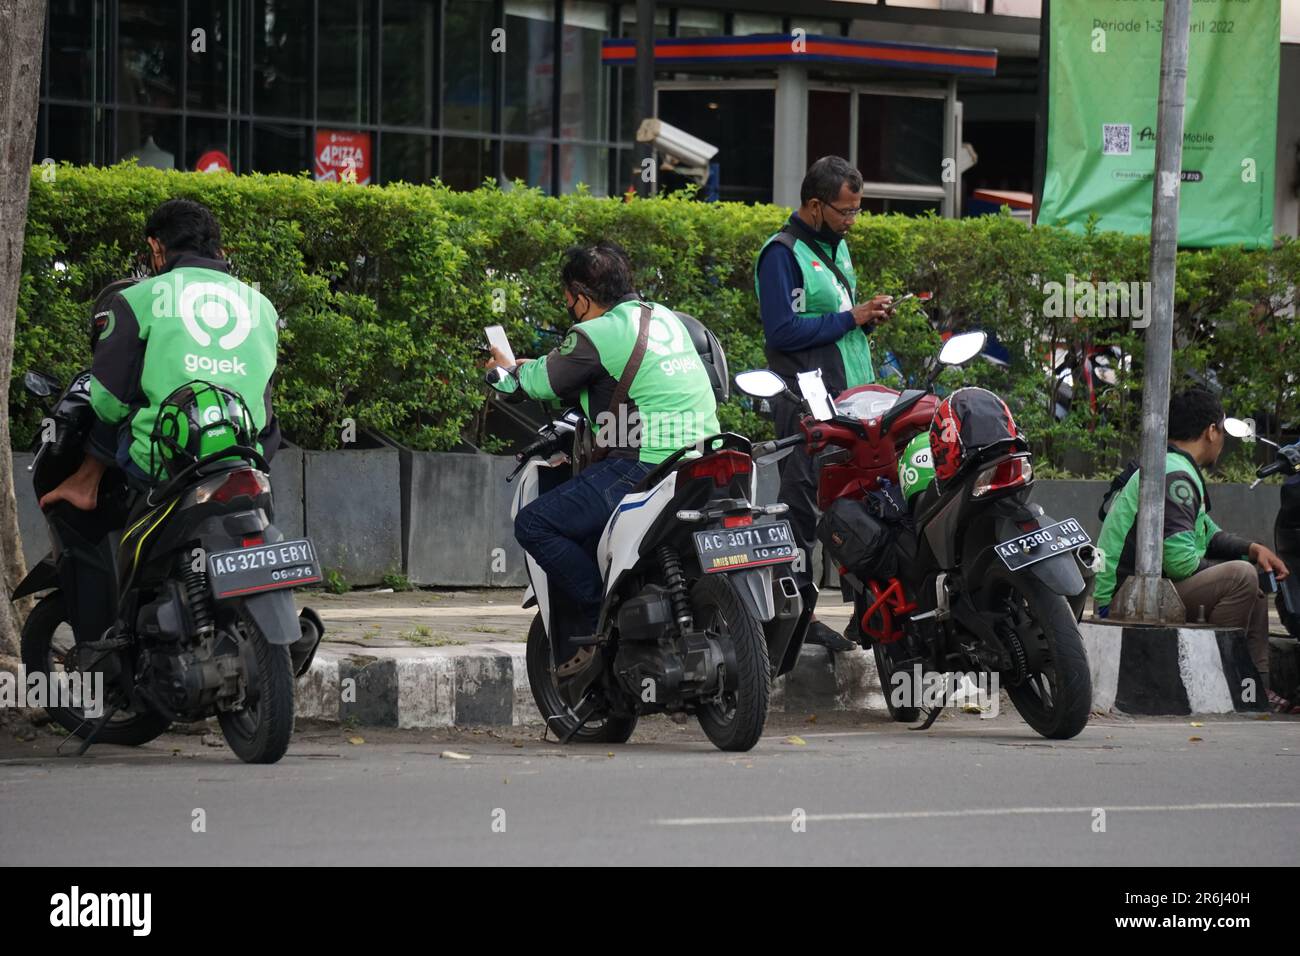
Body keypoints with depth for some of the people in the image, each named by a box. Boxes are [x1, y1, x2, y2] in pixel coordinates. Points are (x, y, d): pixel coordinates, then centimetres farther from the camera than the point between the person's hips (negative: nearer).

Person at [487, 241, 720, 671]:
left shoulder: (595, 336, -10)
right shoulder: (663, 316, 16)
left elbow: (545, 382, 3)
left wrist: (512, 371, 25)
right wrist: (532, 368, 34)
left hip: (647, 468, -9)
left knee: (533, 525, -5)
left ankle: (599, 617, -6)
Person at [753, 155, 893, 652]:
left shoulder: (838, 246, 19)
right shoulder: (782, 253, -9)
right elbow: (784, 331, -17)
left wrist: (869, 316, 9)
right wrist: (851, 318, -15)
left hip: (853, 400, 8)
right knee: (802, 507, -6)